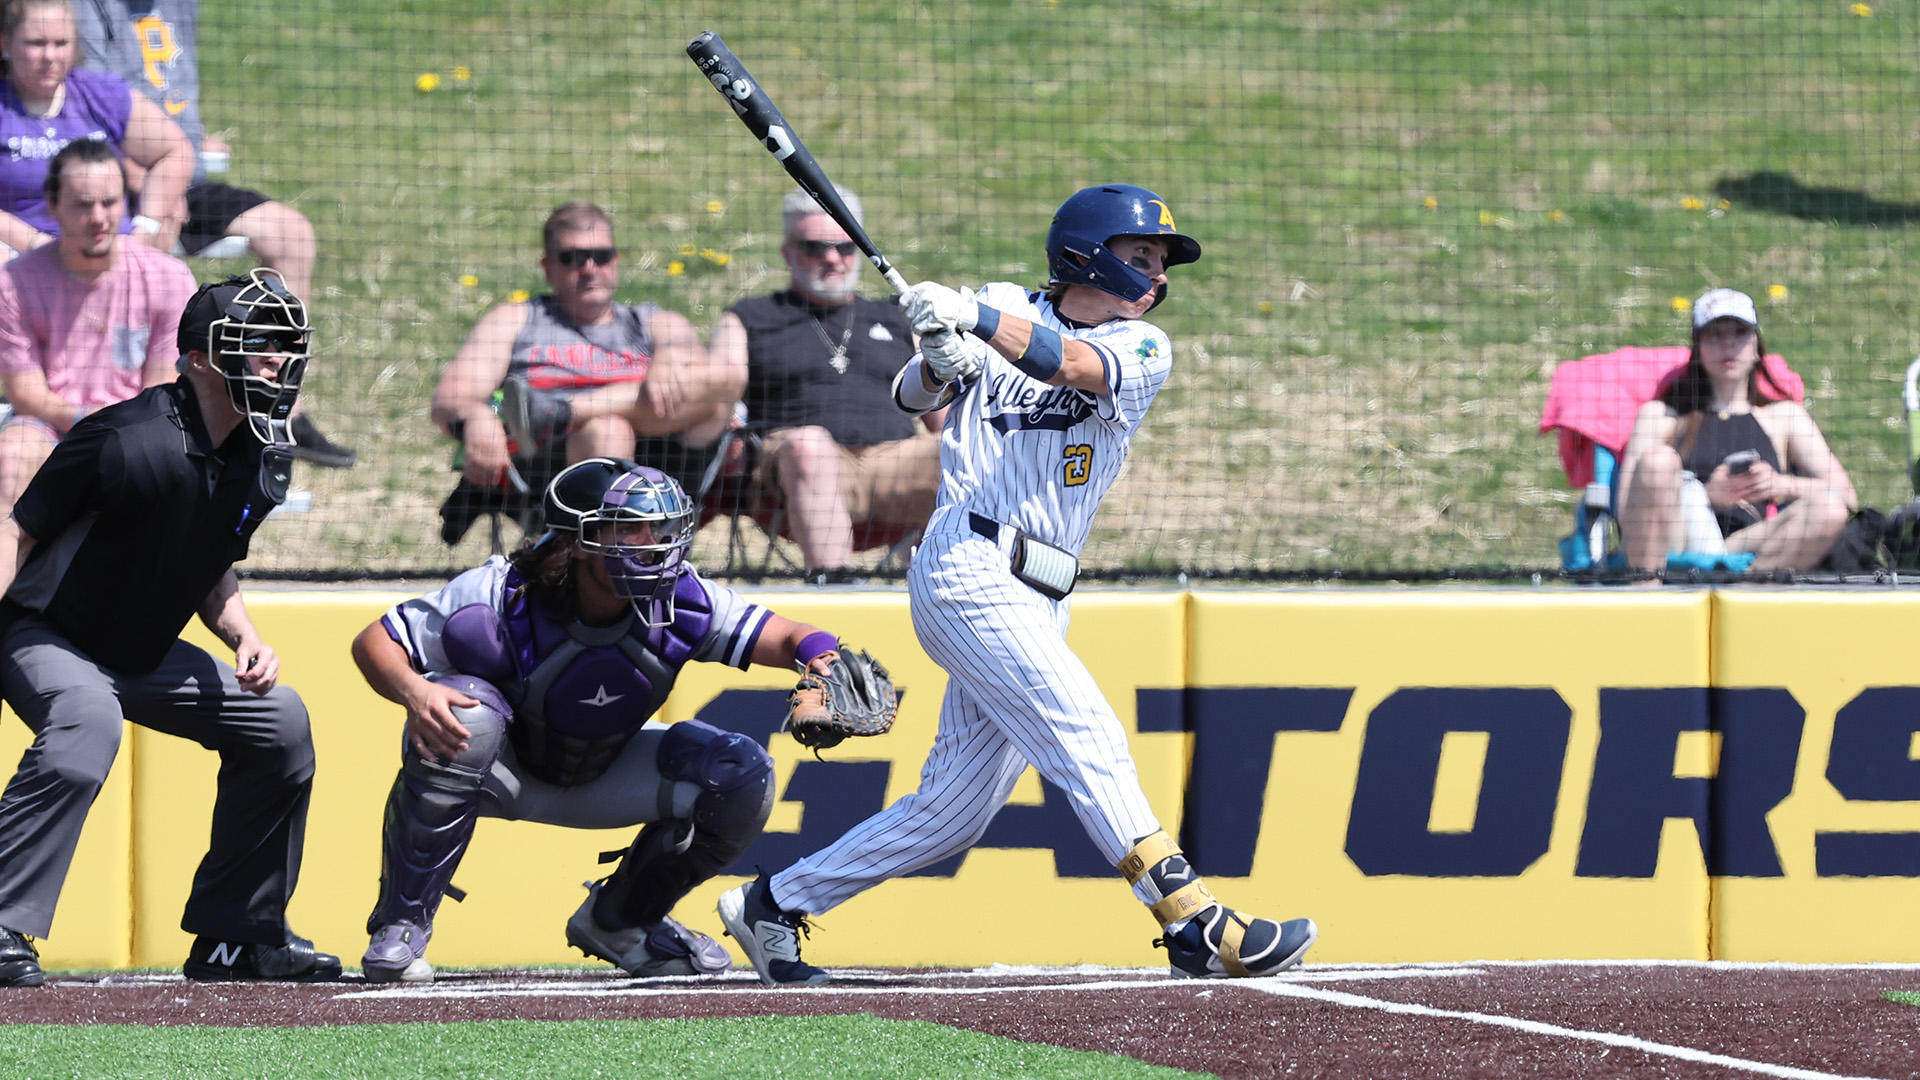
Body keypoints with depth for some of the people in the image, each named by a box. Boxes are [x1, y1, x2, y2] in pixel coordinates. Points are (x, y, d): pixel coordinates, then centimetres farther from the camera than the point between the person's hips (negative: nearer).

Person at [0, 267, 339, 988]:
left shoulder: (261, 461, -1)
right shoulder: (128, 441, -26)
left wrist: (244, 638, -4)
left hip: (144, 657, 9)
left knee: (278, 721, 6)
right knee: (88, 720, -37)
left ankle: (234, 935, 17)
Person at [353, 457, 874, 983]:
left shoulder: (680, 601, -22)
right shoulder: (502, 598, -30)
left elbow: (789, 639, -22)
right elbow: (374, 642, -23)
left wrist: (825, 668, -47)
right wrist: (412, 691, -46)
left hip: (602, 777, 4)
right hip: (502, 776, -4)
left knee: (744, 776, -14)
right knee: (465, 716, -38)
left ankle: (618, 921, 9)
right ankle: (401, 922, -22)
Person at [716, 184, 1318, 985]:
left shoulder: (1142, 350, 8)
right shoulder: (1004, 307, 6)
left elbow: (1070, 362, -13)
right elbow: (913, 399, 1)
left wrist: (970, 317, -29)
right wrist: (936, 362, -22)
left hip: (1035, 602, 5)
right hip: (970, 565, -5)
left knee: (954, 808, 5)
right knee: (1087, 739, -17)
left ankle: (773, 905, 17)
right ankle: (1196, 927, -23)